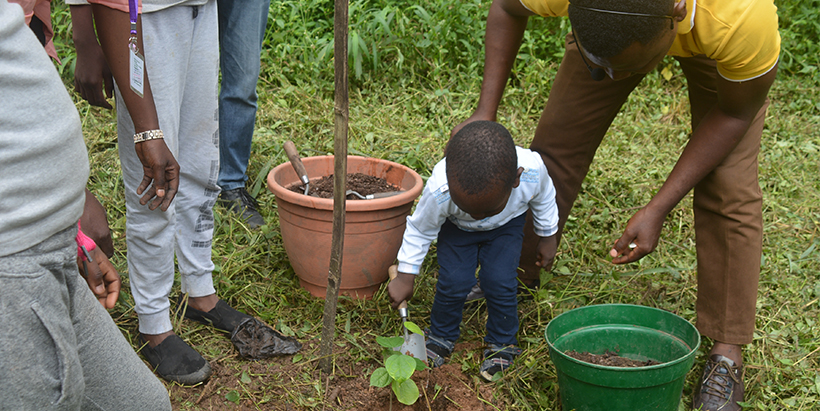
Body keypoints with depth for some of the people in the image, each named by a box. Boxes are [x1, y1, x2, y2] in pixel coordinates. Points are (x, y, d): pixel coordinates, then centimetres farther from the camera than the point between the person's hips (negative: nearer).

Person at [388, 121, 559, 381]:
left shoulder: (532, 171, -39)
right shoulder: (439, 192, -41)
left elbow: (544, 199, -11)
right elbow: (419, 230, -18)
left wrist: (547, 238, 4)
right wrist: (405, 276, -10)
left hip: (507, 225, 1)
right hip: (456, 228, 0)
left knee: (499, 280, -15)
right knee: (454, 281, -14)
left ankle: (502, 343, 10)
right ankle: (441, 338, 14)